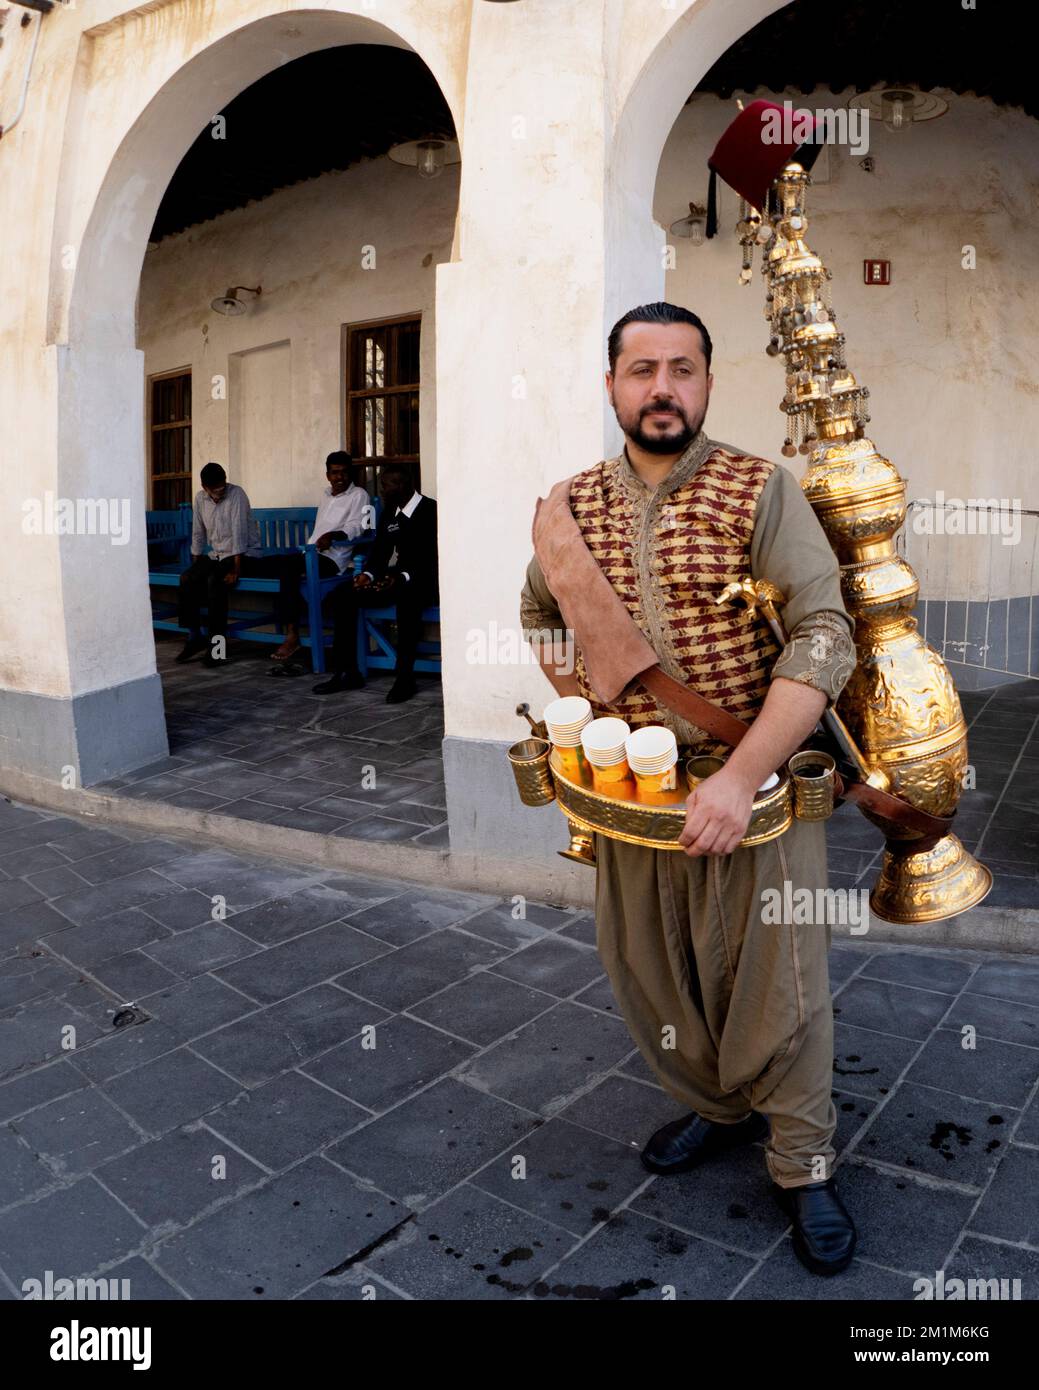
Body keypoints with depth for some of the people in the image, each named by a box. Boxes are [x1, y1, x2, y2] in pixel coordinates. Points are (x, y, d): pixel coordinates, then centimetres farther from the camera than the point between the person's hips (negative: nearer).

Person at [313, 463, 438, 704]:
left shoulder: (431, 511, -12)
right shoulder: (389, 513, 11)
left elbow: (435, 560, -19)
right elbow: (380, 552, 13)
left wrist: (403, 578, -31)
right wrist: (369, 575, -9)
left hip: (425, 582, -8)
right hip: (396, 579, 8)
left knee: (407, 597, -41)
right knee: (341, 596, -7)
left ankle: (405, 677, -32)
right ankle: (347, 672, -4)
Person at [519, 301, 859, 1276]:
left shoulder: (762, 491, -9)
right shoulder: (569, 508, 3)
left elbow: (823, 636, -17)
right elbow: (537, 614, 20)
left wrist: (740, 778, -24)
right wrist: (581, 706, 7)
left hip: (756, 782, -3)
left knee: (776, 982, 9)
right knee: (646, 969, 17)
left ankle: (803, 1167, 33)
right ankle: (716, 1106, 45)